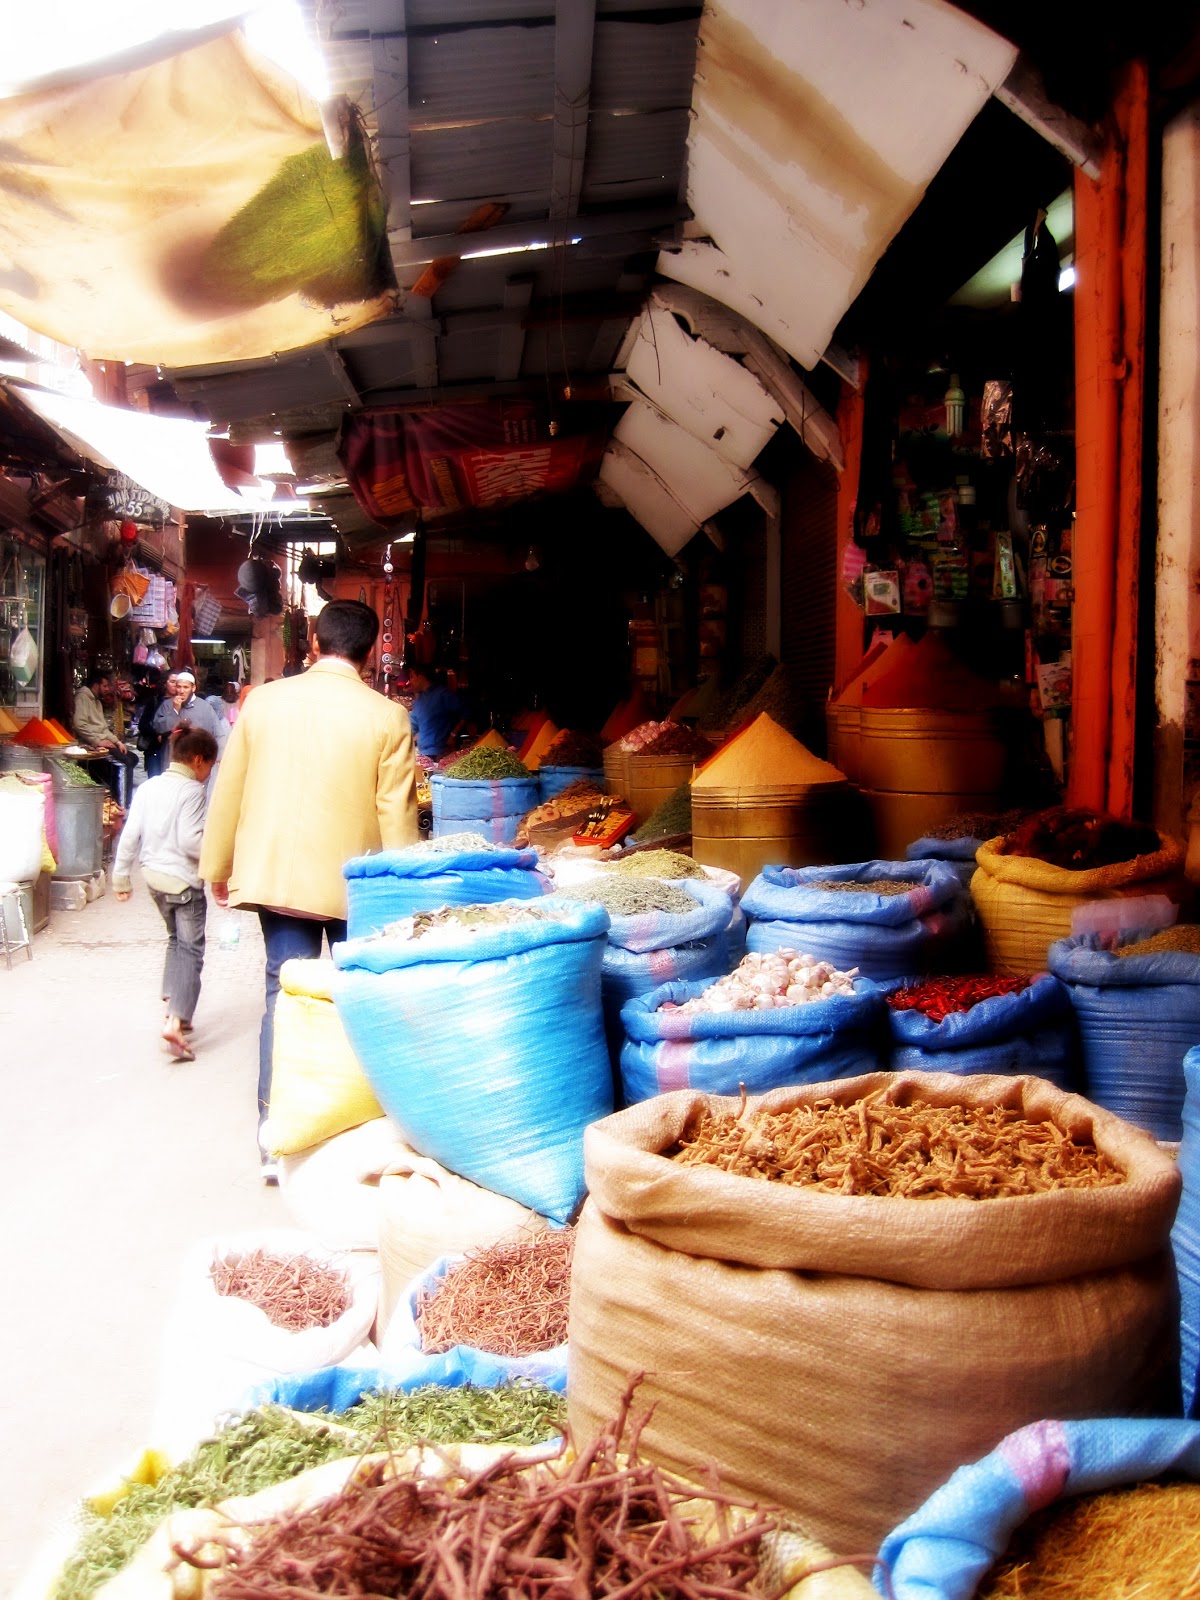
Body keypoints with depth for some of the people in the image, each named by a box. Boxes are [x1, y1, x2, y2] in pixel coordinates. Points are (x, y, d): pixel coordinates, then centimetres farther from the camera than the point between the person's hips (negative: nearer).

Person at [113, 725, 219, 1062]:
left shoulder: (148, 787, 6)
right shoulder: (192, 791, -14)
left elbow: (130, 835, 6)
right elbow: (189, 841, -23)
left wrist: (121, 876, 12)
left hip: (153, 875, 7)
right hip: (183, 879, -7)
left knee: (177, 940, 24)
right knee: (191, 949, -4)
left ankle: (173, 1009, 22)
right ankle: (175, 1022, -18)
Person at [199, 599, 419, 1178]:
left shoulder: (263, 701, 0)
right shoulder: (387, 718, -8)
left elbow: (228, 792, 5)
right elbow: (397, 813, -8)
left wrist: (217, 868, 17)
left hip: (275, 876, 2)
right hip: (355, 886, -2)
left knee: (284, 996, 8)